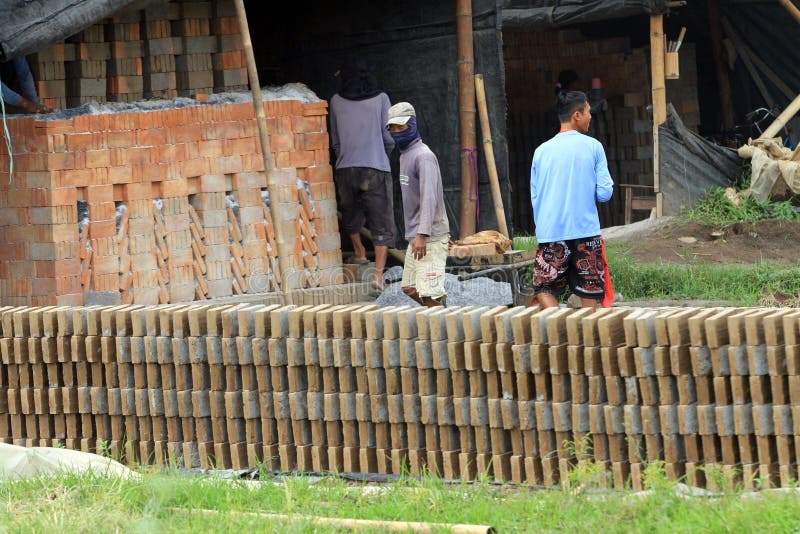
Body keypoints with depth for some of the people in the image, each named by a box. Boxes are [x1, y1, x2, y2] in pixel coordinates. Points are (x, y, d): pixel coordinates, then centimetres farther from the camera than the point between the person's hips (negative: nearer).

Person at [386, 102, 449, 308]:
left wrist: (422, 235, -30)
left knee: (429, 293, -13)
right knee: (410, 288, 12)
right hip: (415, 236, 10)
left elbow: (429, 198, -23)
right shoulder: (405, 155, 17)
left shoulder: (423, 156, -13)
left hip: (430, 238, -10)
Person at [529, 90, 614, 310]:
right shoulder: (592, 147, -1)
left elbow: (535, 197, 12)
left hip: (550, 234, 1)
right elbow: (604, 193, -2)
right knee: (589, 294, 6)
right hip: (586, 233, -1)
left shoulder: (541, 151, 6)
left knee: (544, 288, 6)